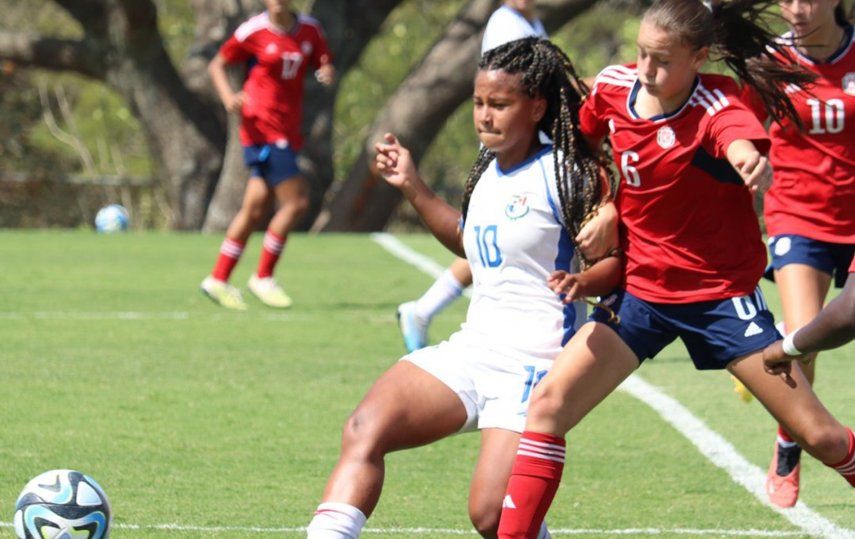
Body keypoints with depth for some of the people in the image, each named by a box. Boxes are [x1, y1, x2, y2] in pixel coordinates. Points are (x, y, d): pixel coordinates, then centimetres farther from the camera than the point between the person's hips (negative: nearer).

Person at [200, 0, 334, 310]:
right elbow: (217, 66, 3)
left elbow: (324, 66, 17)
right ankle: (263, 278, 0)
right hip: (263, 127, -6)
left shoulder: (310, 30, 7)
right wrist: (228, 97, -15)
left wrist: (327, 74, -8)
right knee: (296, 202, -12)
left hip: (288, 131, 6)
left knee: (255, 207, 7)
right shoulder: (254, 31, -6)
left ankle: (218, 280, 16)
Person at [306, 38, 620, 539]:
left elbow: (622, 258, -8)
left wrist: (578, 281, -28)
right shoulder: (489, 173, 15)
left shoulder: (566, 173, -7)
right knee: (366, 427, -15)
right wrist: (413, 187, 26)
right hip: (471, 347, 7)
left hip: (532, 360, -7)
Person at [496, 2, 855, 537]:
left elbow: (742, 144, -46)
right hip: (641, 288, 4)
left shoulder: (716, 106, -21)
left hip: (722, 292, -4)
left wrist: (752, 164, -69)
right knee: (549, 406, -12)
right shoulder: (613, 87, -7)